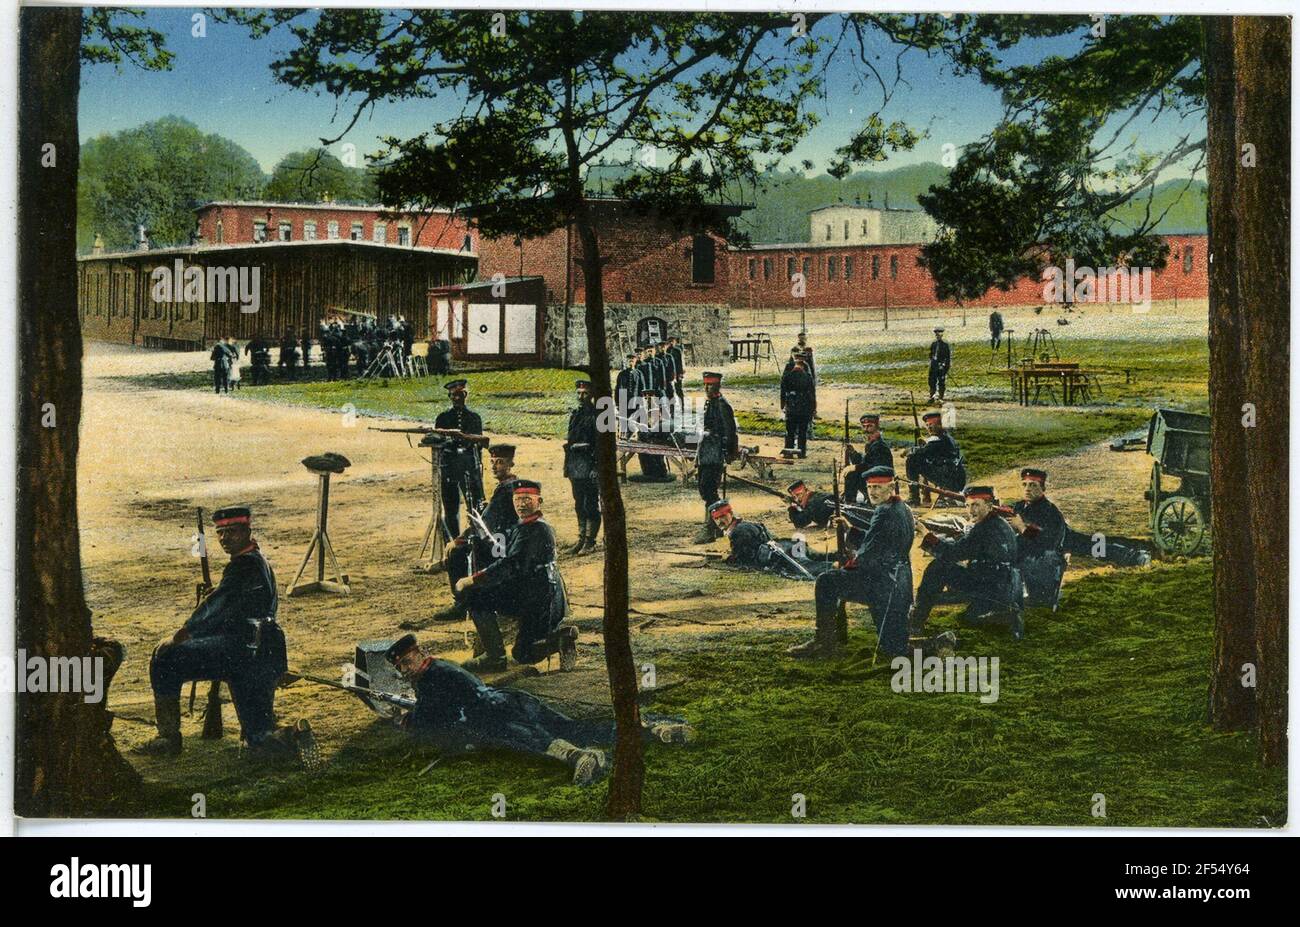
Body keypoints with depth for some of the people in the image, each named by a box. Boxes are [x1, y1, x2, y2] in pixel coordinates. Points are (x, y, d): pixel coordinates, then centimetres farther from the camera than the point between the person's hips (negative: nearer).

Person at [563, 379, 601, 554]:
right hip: (576, 467, 8)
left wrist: (596, 468, -18)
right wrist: (567, 465, 15)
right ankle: (581, 539, 20)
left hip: (590, 465, -8)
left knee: (591, 505, -5)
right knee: (579, 505, 13)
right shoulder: (575, 415, 15)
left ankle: (590, 541, 0)